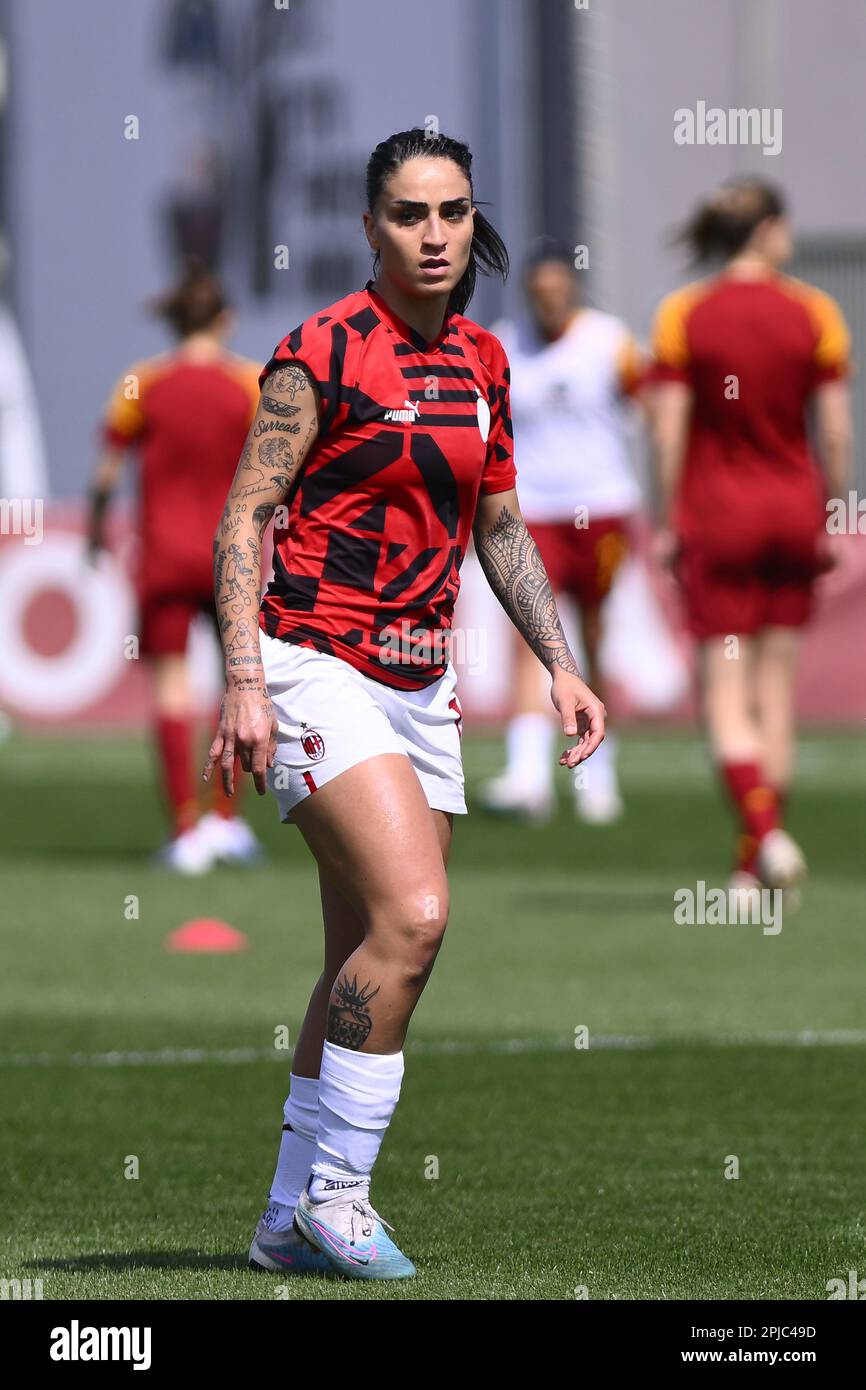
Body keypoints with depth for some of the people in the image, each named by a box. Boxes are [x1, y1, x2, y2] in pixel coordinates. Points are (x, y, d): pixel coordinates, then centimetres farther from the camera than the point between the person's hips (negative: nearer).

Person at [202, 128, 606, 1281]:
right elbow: (244, 514, -11)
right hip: (315, 661, -7)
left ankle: (291, 1221, 14)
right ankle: (334, 1195, -11)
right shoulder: (326, 352, -9)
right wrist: (244, 681, -20)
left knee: (366, 961, 6)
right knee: (411, 916, -21)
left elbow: (500, 528, 21)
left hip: (420, 684, 7)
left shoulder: (482, 362, 11)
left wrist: (560, 665, 14)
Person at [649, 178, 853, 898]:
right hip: (793, 510, 2)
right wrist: (829, 516, 9)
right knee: (778, 688, 11)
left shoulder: (682, 314, -5)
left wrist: (668, 522, 1)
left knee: (725, 696, 0)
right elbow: (836, 432, -1)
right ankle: (758, 862, 14)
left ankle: (765, 830, -23)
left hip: (715, 514, -2)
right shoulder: (815, 313, -2)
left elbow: (669, 433, -6)